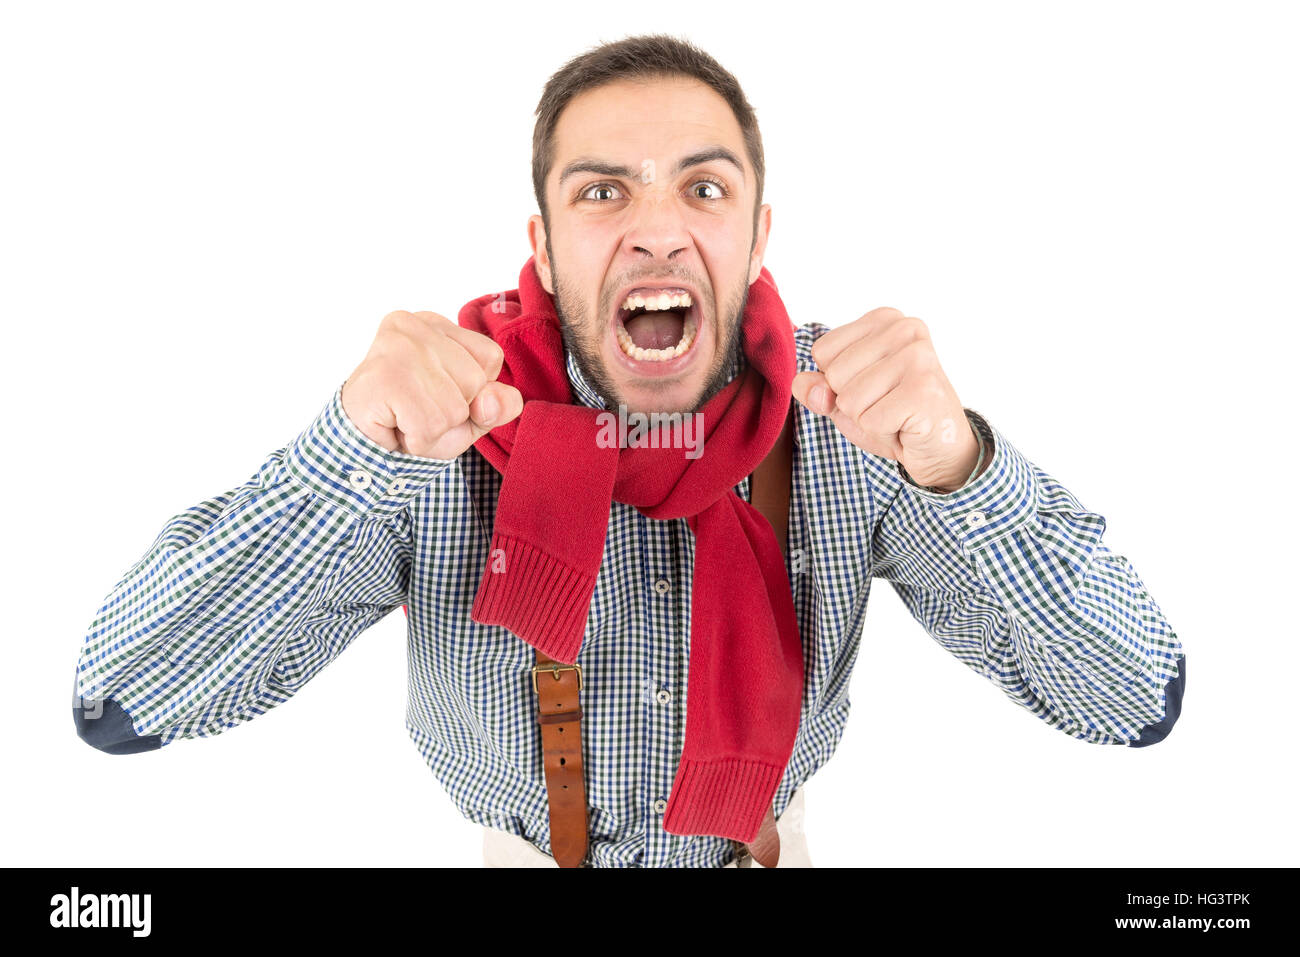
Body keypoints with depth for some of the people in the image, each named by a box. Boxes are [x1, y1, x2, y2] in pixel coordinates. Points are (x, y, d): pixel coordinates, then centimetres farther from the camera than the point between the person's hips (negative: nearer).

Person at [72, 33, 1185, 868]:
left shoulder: (848, 414, -24)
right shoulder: (436, 428, -26)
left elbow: (1140, 703, -27)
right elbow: (122, 704, -29)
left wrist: (957, 459, -44)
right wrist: (354, 448, -44)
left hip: (760, 832, 1)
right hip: (527, 842, 0)